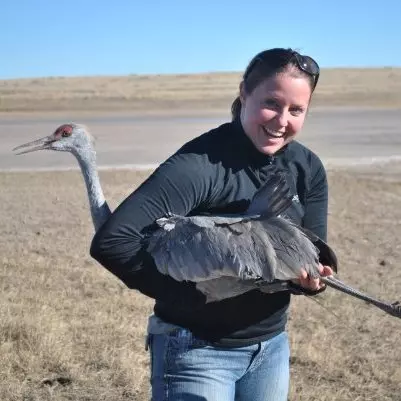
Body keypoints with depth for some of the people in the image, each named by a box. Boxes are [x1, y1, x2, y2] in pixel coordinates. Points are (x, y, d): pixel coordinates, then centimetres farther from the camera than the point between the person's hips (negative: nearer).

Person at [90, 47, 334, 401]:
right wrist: (192, 294, -27)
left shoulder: (308, 168, -4)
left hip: (272, 347, 6)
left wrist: (311, 276, -22)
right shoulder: (199, 164, -24)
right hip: (198, 351, -6)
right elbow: (111, 241, -32)